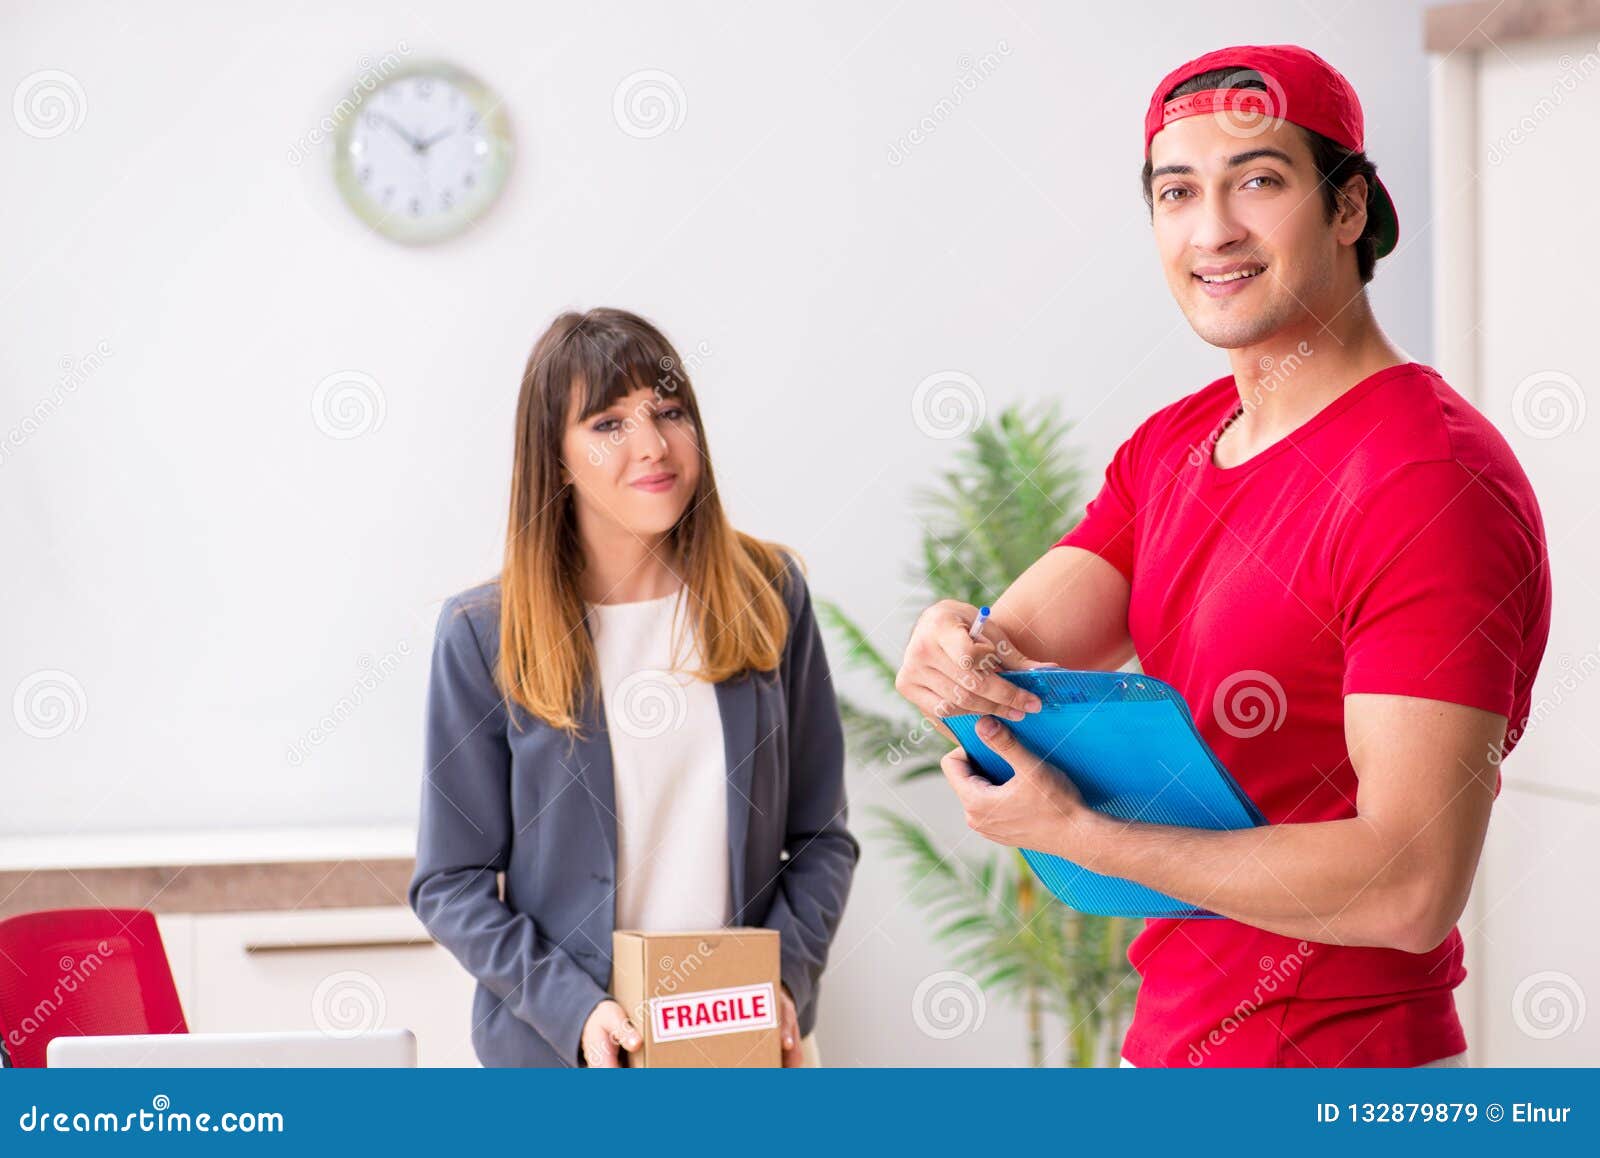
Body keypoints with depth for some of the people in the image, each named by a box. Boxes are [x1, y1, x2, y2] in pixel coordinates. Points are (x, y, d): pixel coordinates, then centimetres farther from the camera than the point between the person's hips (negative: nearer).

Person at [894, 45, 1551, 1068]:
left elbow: (1410, 889, -26)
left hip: (1333, 1060, -7)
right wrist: (959, 652, -26)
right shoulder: (1170, 446, 7)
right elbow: (1018, 642, -2)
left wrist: (1072, 831, -20)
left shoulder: (1433, 485, -21)